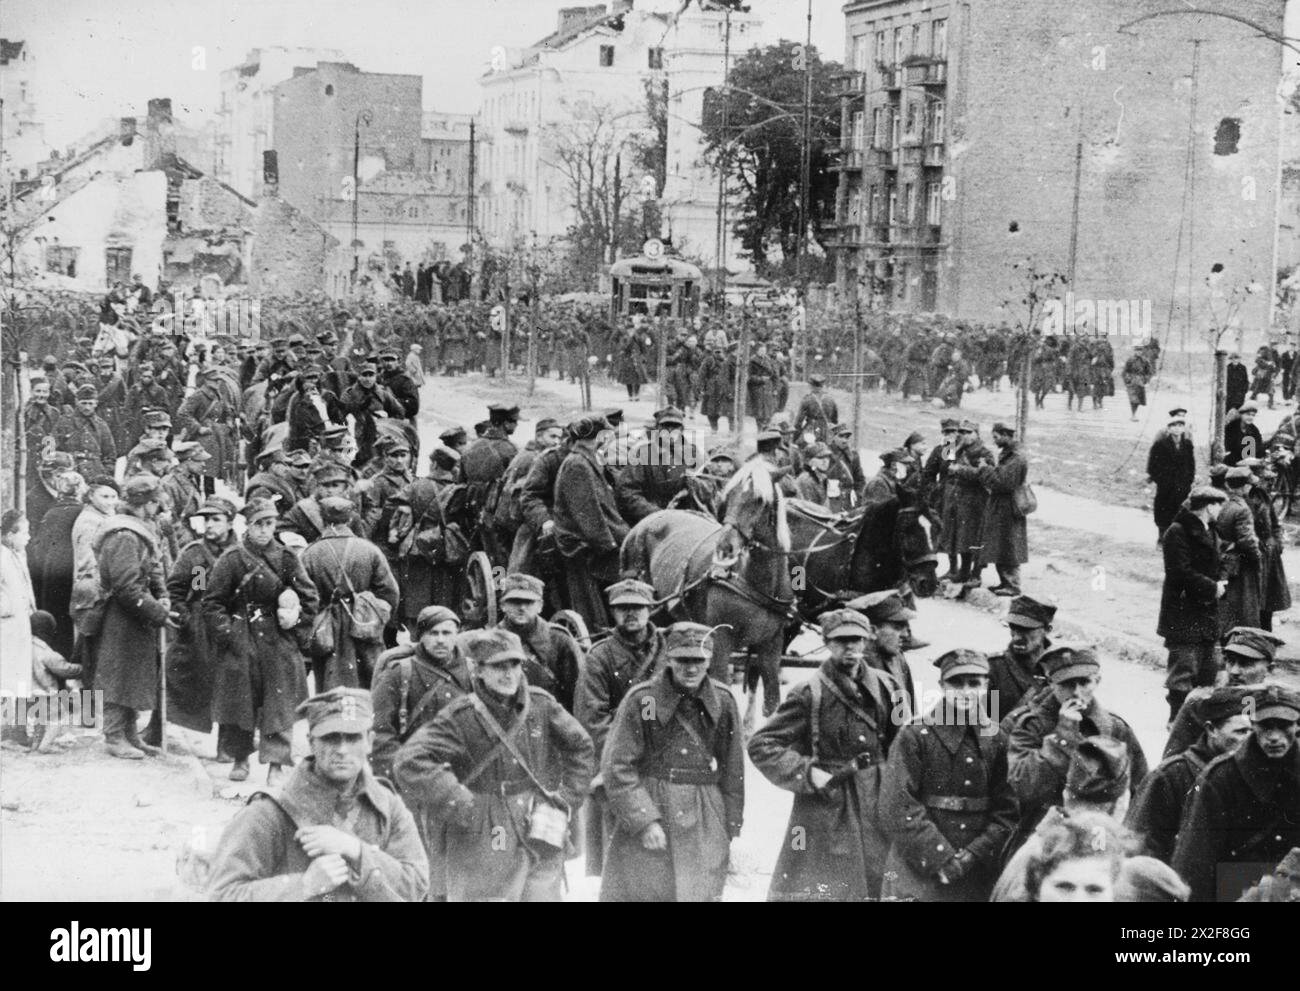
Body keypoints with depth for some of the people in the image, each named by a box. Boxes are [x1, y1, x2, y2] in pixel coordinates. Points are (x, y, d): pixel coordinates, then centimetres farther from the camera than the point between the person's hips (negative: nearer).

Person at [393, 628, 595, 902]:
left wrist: (568, 797, 8)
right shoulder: (461, 717, -12)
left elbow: (580, 746, 16)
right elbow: (410, 763, -20)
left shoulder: (541, 705, 1)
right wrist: (461, 805, -19)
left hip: (543, 848, 4)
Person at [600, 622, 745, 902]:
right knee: (634, 890, 0)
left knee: (703, 894, 2)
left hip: (705, 825, 3)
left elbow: (733, 771, 11)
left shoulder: (723, 702, 3)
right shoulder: (641, 699, -8)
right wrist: (644, 821, -14)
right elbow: (617, 767, -8)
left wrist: (730, 829, 10)